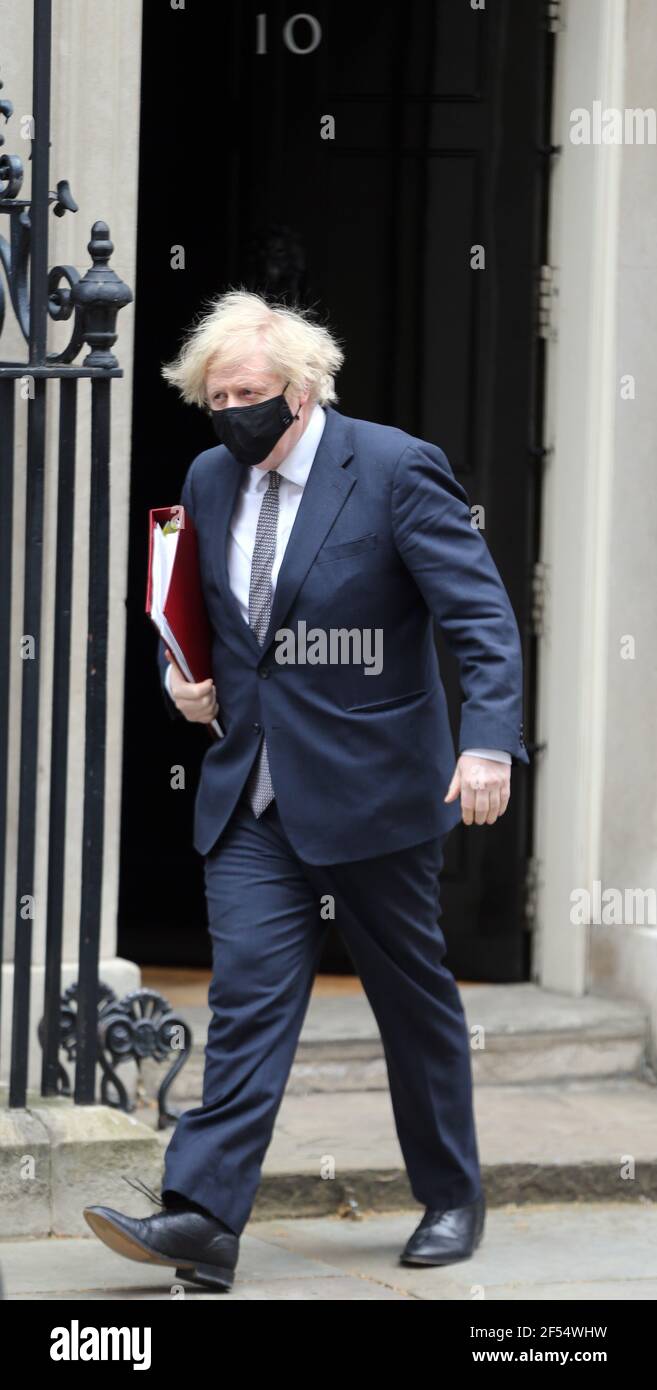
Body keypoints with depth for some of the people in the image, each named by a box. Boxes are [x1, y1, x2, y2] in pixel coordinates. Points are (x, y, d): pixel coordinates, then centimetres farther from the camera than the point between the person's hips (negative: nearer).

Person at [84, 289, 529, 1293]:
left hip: (371, 789, -4)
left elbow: (482, 615, -15)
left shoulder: (396, 470, -11)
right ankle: (203, 1219, -14)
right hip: (250, 795, 4)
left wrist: (488, 740, -27)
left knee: (414, 997, 9)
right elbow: (190, 608, 25)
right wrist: (180, 676, 4)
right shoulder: (210, 480, 7)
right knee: (248, 991, -7)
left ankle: (452, 1200, 25)